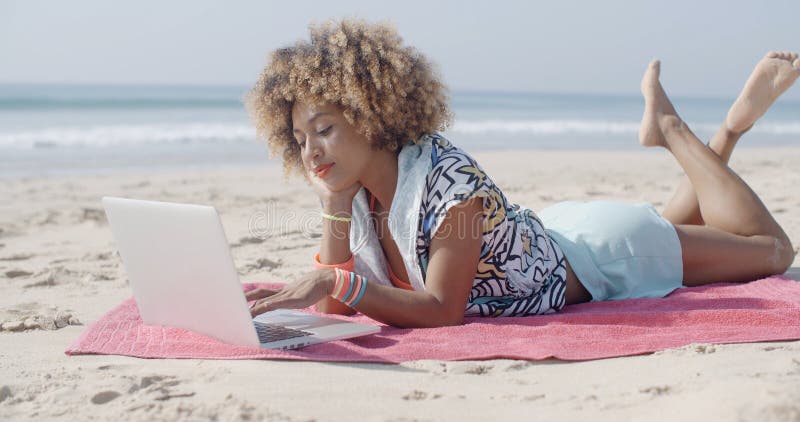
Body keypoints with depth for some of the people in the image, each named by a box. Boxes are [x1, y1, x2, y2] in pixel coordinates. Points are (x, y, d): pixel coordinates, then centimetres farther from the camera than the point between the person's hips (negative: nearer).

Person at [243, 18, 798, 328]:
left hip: (603, 252, -6)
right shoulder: (361, 196, -16)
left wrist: (332, 282, -49)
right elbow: (337, 309, -16)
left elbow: (442, 310, -40)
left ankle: (670, 126, 26)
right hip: (549, 237, 6)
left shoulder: (447, 176, -39)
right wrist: (334, 207, -27)